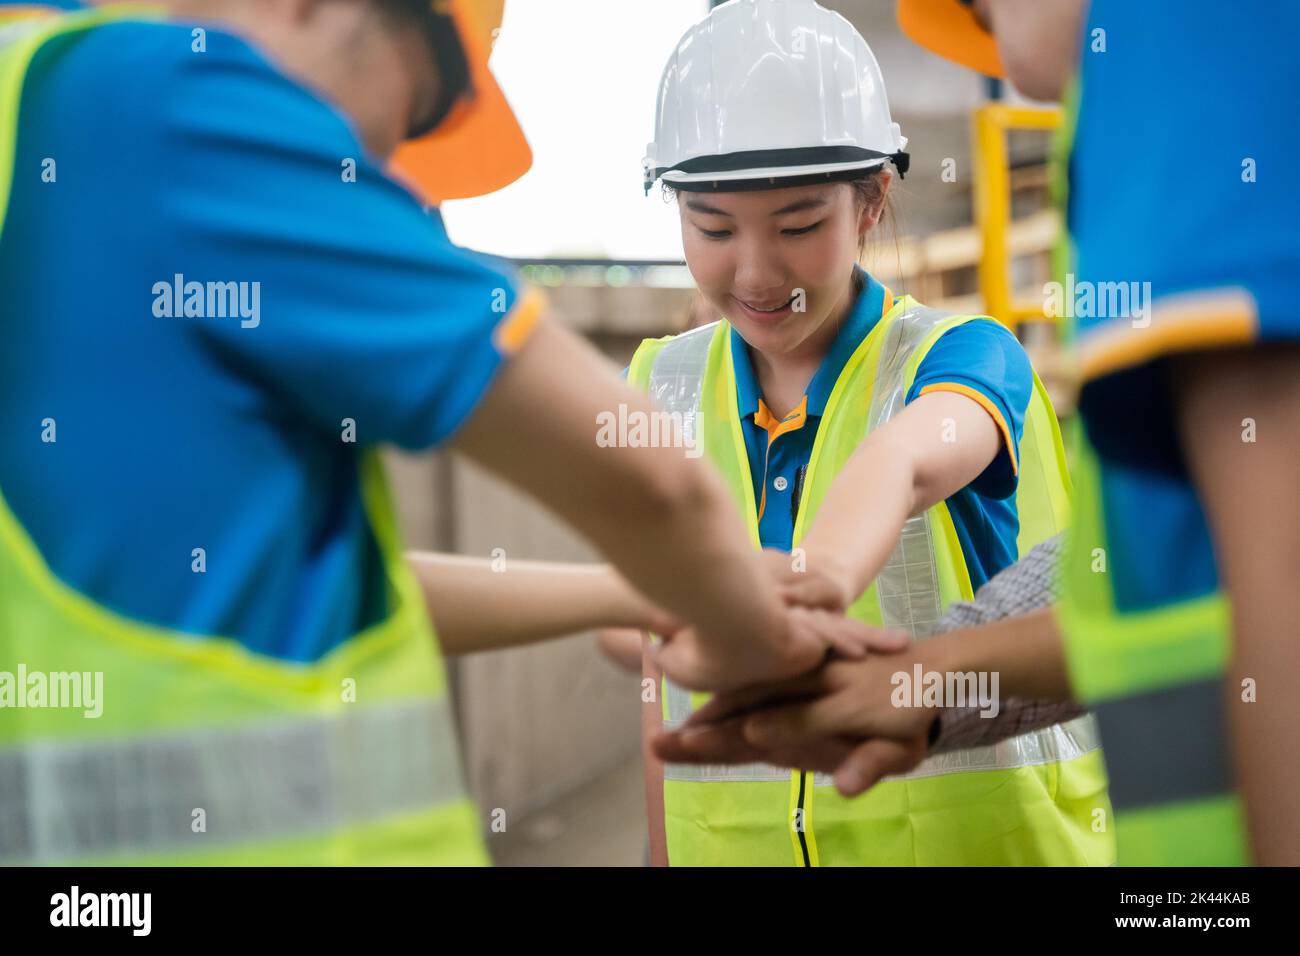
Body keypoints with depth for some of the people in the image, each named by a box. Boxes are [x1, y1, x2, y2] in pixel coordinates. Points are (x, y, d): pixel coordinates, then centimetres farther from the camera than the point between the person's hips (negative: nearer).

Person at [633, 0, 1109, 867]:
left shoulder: (969, 358, -9)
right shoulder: (663, 390, 3)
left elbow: (906, 459, -33)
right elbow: (666, 682, 8)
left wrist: (826, 574, -53)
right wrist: (665, 854, 6)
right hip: (733, 842, 4)